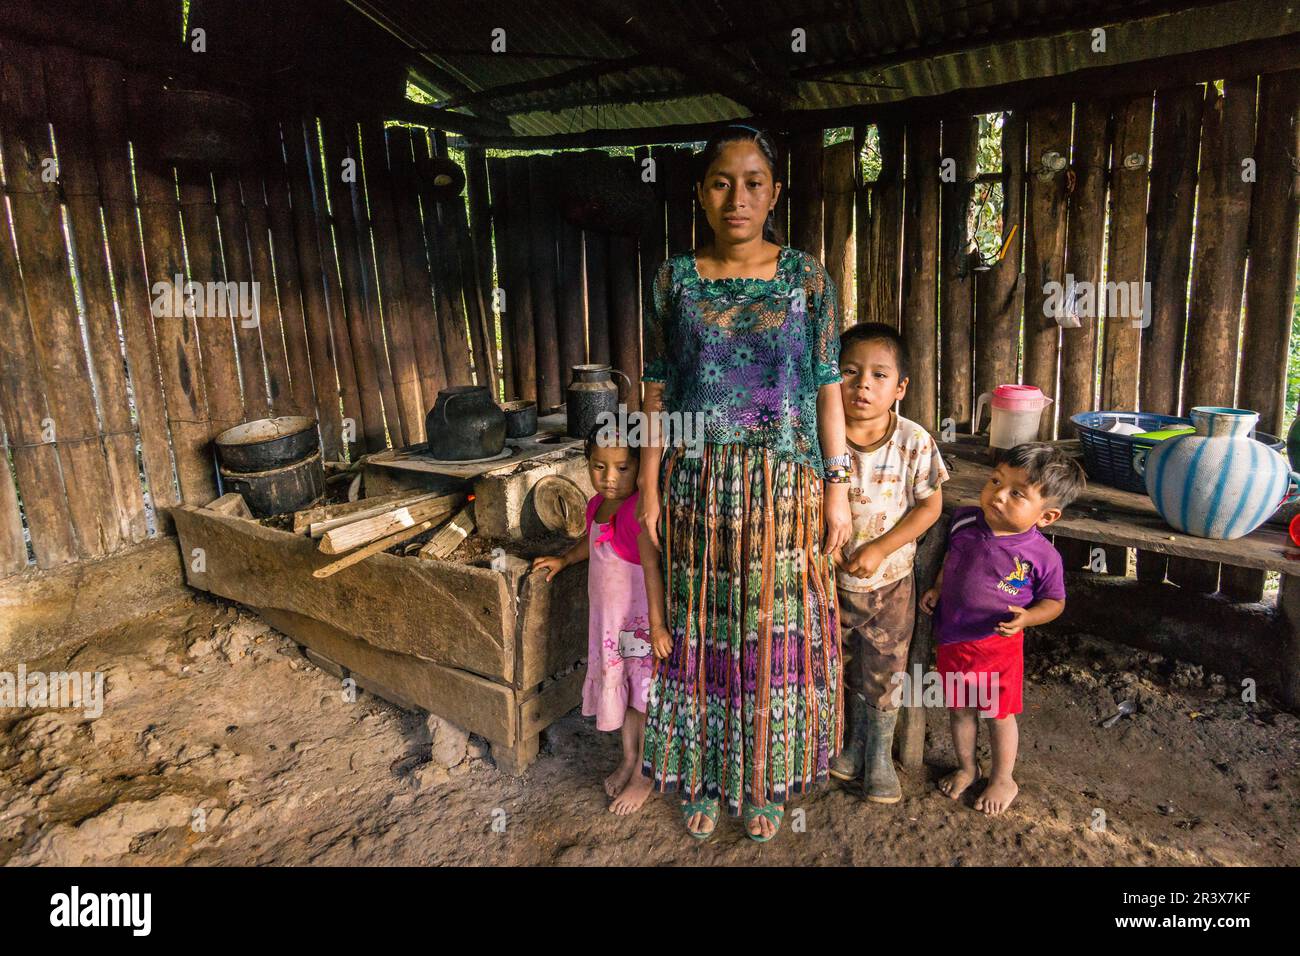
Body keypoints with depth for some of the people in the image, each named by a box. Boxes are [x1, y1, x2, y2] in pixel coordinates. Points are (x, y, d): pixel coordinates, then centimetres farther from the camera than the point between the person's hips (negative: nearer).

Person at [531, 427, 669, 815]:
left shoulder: (638, 510, -25)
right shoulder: (597, 505, 2)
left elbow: (652, 566, -30)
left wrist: (657, 623, -32)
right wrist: (564, 559, 20)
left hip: (640, 620, -8)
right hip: (609, 618, 8)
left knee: (644, 697, 8)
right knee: (620, 690, 22)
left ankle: (644, 775, 26)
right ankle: (628, 758, 43)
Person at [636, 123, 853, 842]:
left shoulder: (806, 278, 1)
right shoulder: (674, 279, 3)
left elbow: (827, 389, 1)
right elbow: (658, 391, 3)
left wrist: (837, 487, -4)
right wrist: (649, 487, -2)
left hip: (783, 487, 0)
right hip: (698, 487, 1)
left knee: (777, 630, 8)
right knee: (701, 629, 10)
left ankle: (768, 780, 30)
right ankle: (706, 777, 31)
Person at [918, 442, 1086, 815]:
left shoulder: (1042, 556, -20)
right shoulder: (964, 521, -12)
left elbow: (1054, 601, -3)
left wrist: (1026, 617, -22)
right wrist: (937, 589, -2)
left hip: (998, 645, -3)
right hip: (952, 640, 4)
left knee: (999, 714, 17)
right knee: (959, 709, 21)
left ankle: (1003, 779, 42)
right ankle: (966, 767, 46)